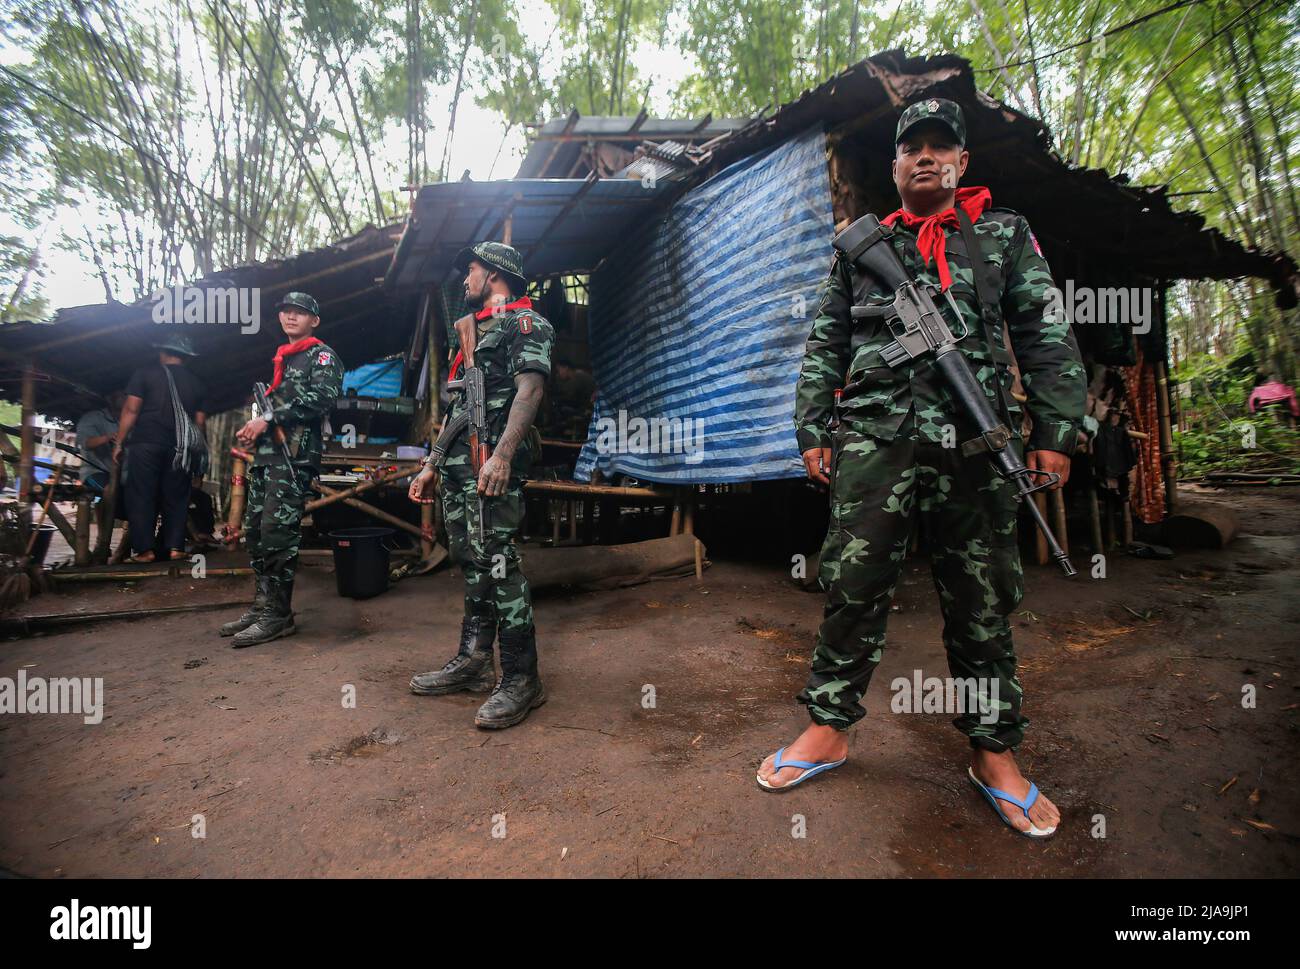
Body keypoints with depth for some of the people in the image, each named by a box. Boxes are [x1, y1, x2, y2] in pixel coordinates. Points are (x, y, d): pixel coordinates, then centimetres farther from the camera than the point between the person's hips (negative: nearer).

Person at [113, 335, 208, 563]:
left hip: (145, 444, -2)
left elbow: (131, 410, -2)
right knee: (176, 498, 6)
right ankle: (175, 547, 1)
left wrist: (119, 443, 3)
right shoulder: (197, 384, 12)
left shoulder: (144, 374, 4)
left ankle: (145, 549, -1)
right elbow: (199, 422, 9)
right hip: (180, 448, 3)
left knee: (141, 497, 2)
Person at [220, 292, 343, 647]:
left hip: (295, 455, -9)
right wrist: (252, 428, 11)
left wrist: (268, 419, -15)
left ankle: (277, 615, -5)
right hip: (265, 454, 9)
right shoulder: (280, 359, 27)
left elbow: (321, 397, -15)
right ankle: (262, 605, 18)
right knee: (254, 531, 9)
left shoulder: (322, 355, 2)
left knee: (277, 533, -12)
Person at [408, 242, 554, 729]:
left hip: (492, 463, -9)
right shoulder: (473, 332, 28)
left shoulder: (523, 322, 0)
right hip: (457, 465, 9)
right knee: (471, 562, 11)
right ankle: (473, 662, 20)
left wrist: (502, 454, -29)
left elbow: (530, 389, -16)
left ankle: (521, 678, -7)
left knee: (496, 562, -13)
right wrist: (431, 465, 23)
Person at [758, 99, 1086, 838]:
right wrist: (813, 430, 4)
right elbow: (825, 346, 13)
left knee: (983, 599, 6)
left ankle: (995, 753, 20)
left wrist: (1056, 433, -1)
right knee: (854, 587, -1)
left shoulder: (1007, 235, 15)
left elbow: (1049, 340, 9)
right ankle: (830, 729, 13)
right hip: (875, 440, 0)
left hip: (976, 443, 0)